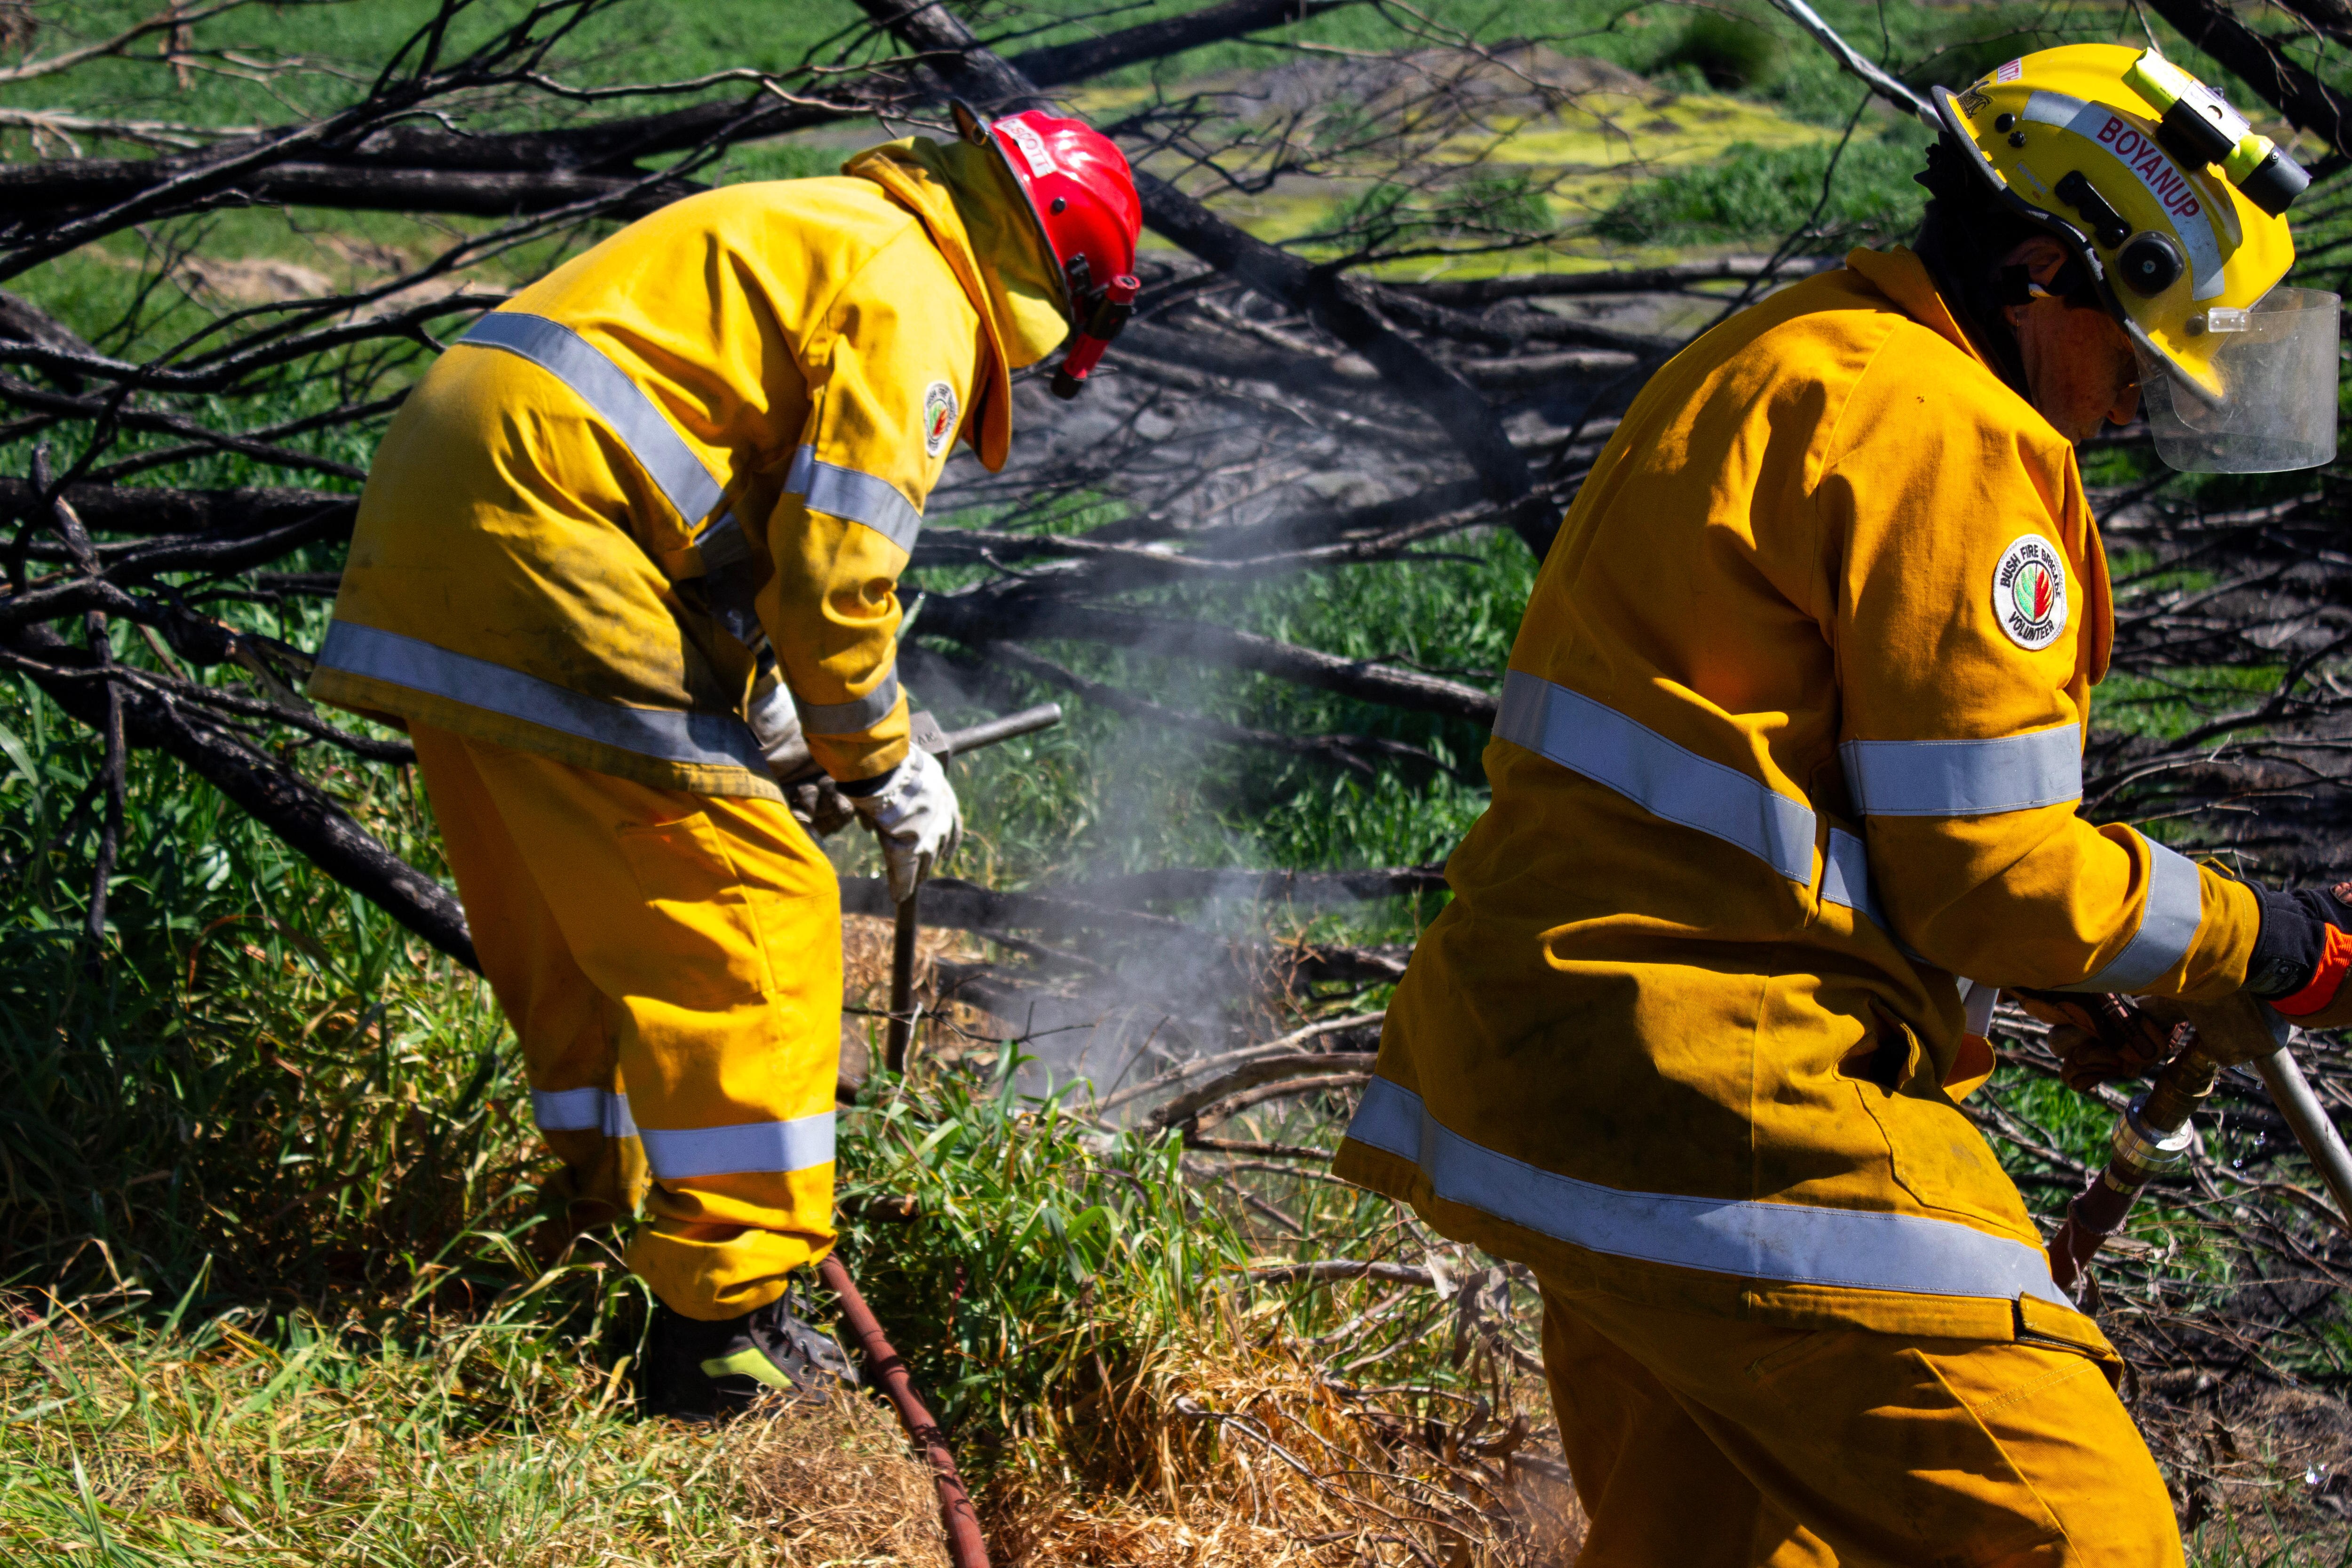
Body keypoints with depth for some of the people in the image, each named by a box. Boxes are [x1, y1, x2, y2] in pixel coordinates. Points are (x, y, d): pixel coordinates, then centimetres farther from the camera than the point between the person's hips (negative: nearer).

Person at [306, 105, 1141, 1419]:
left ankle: (612, 1220, 36)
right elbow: (834, 570, -12)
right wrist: (881, 766, 2)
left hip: (420, 565, 10)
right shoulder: (914, 301, -4)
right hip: (545, 581, -10)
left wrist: (757, 706, 25)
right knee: (747, 922, -4)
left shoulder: (802, 233, 27)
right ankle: (727, 1324, -2)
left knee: (571, 930, 22)